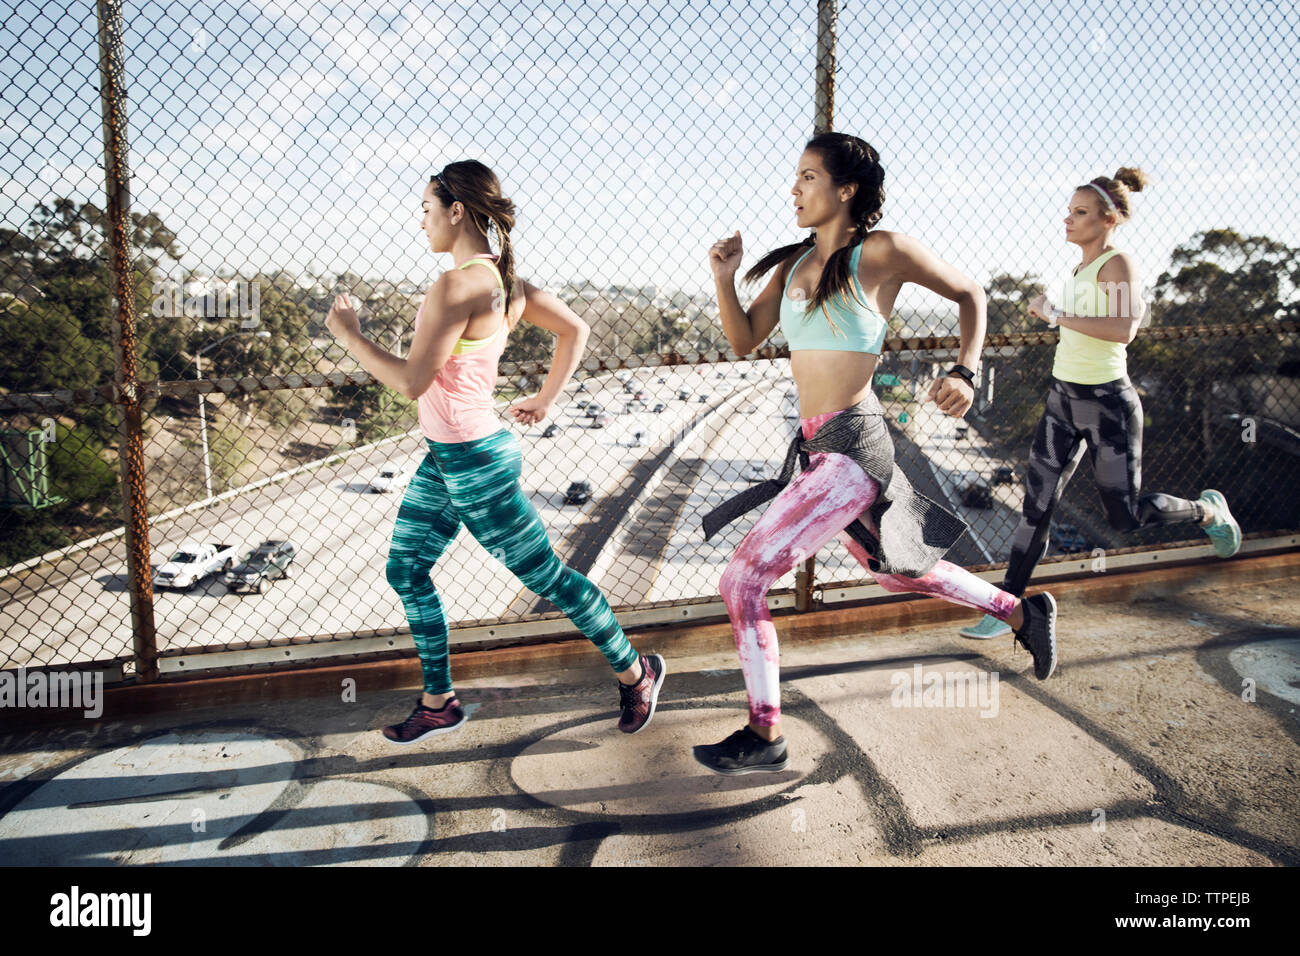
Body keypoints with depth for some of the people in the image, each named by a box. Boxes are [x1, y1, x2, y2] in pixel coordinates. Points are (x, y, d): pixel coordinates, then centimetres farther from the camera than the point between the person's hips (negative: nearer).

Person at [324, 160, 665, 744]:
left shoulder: (455, 286, -23)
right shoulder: (504, 281, 4)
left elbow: (411, 382, -23)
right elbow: (575, 330, 12)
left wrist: (348, 334, -10)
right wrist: (546, 400, 17)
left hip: (474, 461, -10)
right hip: (444, 456, 10)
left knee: (546, 576, 5)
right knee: (405, 571, 16)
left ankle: (635, 672, 25)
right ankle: (438, 703, 28)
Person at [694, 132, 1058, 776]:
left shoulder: (883, 252, -8)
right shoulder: (793, 263, 12)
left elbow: (970, 294, 4)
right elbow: (744, 341, 12)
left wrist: (965, 373, -7)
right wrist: (724, 279, -2)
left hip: (852, 447, -9)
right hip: (815, 448, 9)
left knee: (743, 578, -12)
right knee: (894, 569, 25)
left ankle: (764, 738, 4)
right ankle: (1022, 613, 45)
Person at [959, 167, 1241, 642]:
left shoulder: (1117, 264, -14)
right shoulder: (1083, 266, 11)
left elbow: (1124, 329, -30)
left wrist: (1056, 315, -27)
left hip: (1107, 404, -7)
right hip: (1063, 398, 7)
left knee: (1125, 515, 4)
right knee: (1037, 501, 1)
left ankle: (1207, 511, 34)